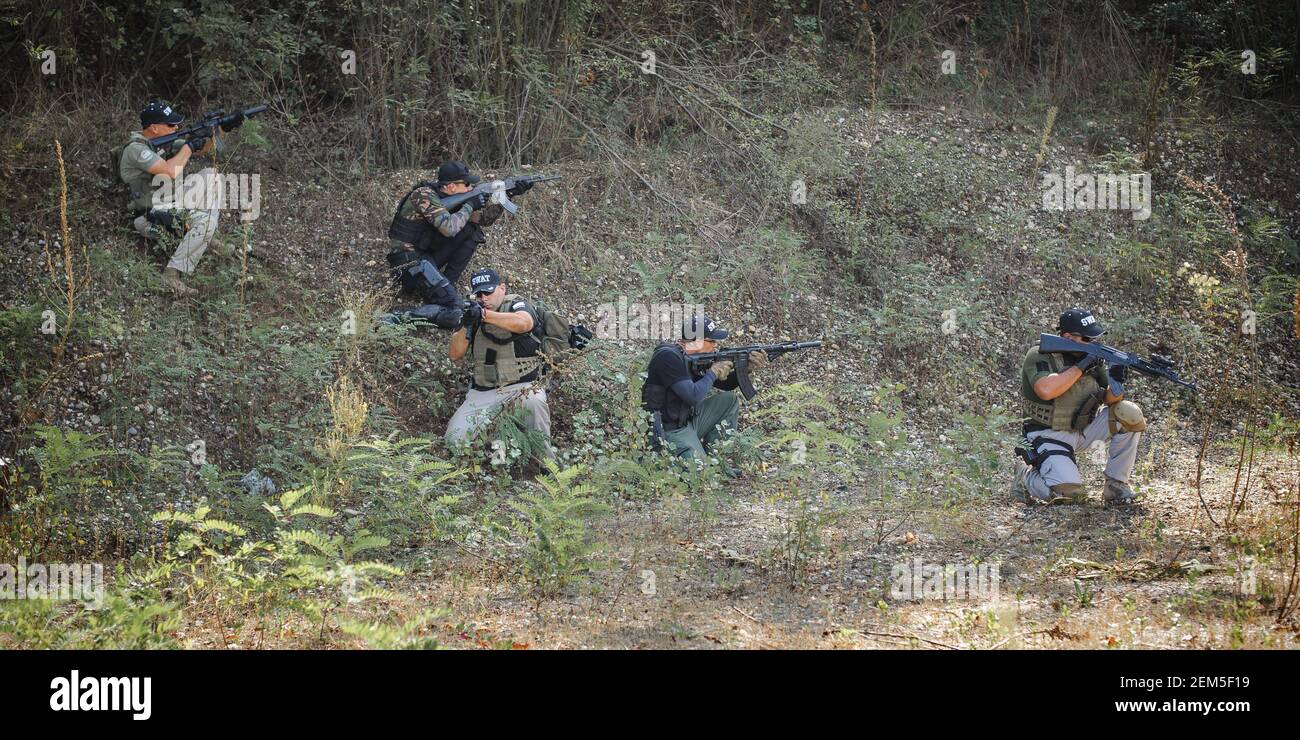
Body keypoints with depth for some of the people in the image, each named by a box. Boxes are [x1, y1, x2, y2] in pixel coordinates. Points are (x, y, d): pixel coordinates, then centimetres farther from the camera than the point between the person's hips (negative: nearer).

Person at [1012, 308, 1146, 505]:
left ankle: (1115, 486, -4)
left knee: (1129, 414, -14)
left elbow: (1109, 399, 4)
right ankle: (1026, 476, 7)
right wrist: (1080, 368, -26)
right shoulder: (1039, 356, -14)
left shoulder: (1092, 356, 3)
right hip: (1049, 436, -6)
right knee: (1067, 492, -28)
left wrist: (1116, 382, -19)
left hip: (1084, 429, 6)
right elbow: (1046, 391, -34)